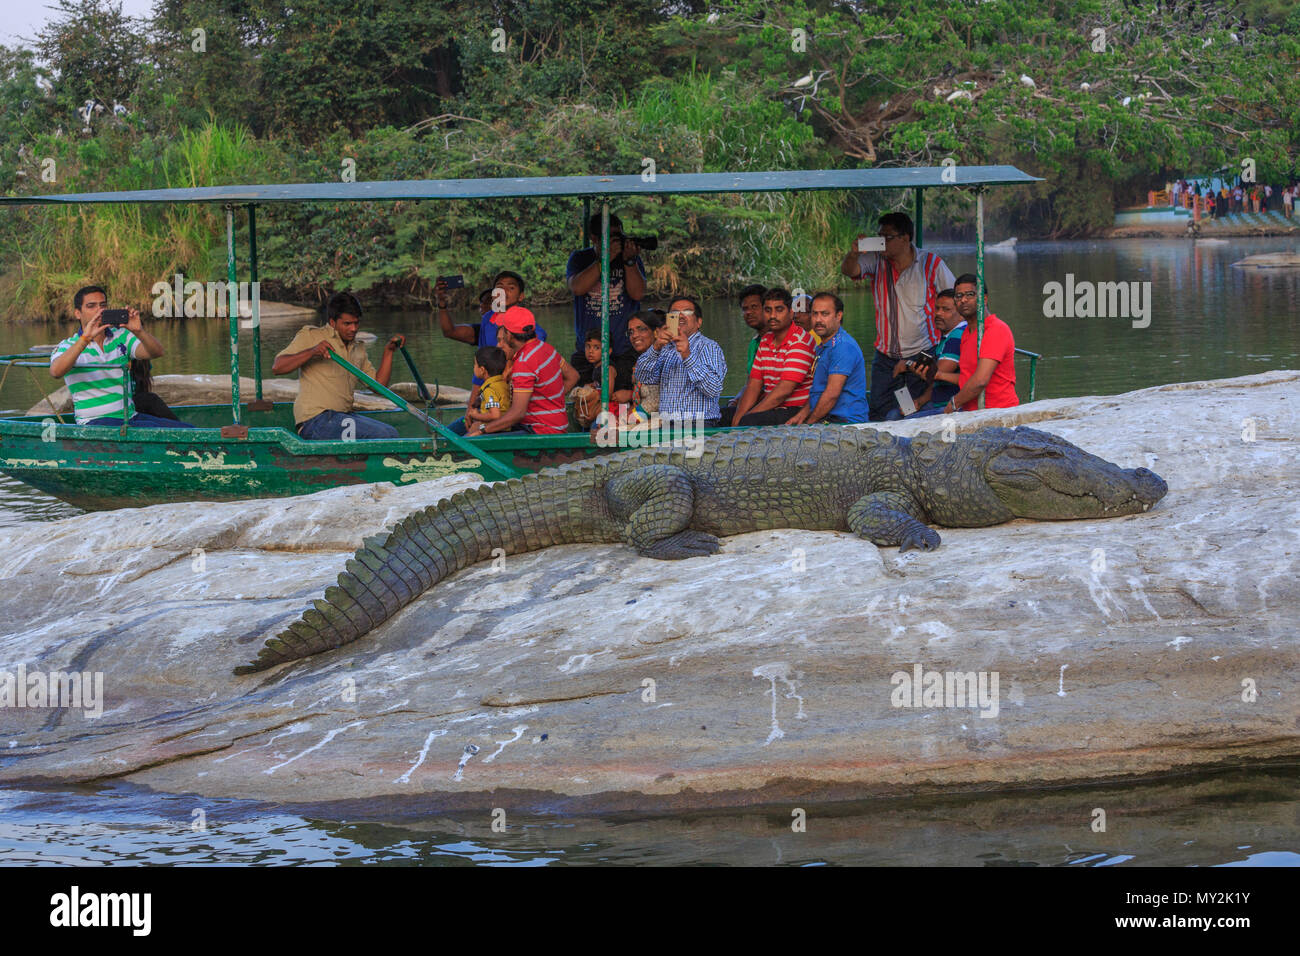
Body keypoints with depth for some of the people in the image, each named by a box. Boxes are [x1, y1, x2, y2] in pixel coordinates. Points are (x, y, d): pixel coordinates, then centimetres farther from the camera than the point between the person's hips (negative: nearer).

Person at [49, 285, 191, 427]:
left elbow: (156, 353, -1)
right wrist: (86, 338, -27)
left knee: (187, 429, -13)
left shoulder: (121, 336, 13)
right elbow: (56, 371, -21)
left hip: (130, 416, 5)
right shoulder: (67, 346, 2)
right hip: (95, 421, -5)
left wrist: (139, 331, -21)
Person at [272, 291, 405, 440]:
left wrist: (388, 352, 10)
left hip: (344, 415, 8)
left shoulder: (358, 349, 22)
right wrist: (312, 352, -21)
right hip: (316, 420, -8)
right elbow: (277, 367, -8)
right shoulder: (310, 335, 2)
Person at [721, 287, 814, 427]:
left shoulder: (801, 341, -13)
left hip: (795, 410, -9)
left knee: (749, 422, -31)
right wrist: (739, 415, -7)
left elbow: (784, 390, -20)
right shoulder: (766, 341, 14)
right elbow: (754, 384, 11)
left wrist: (747, 416, -19)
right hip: (771, 408, 9)